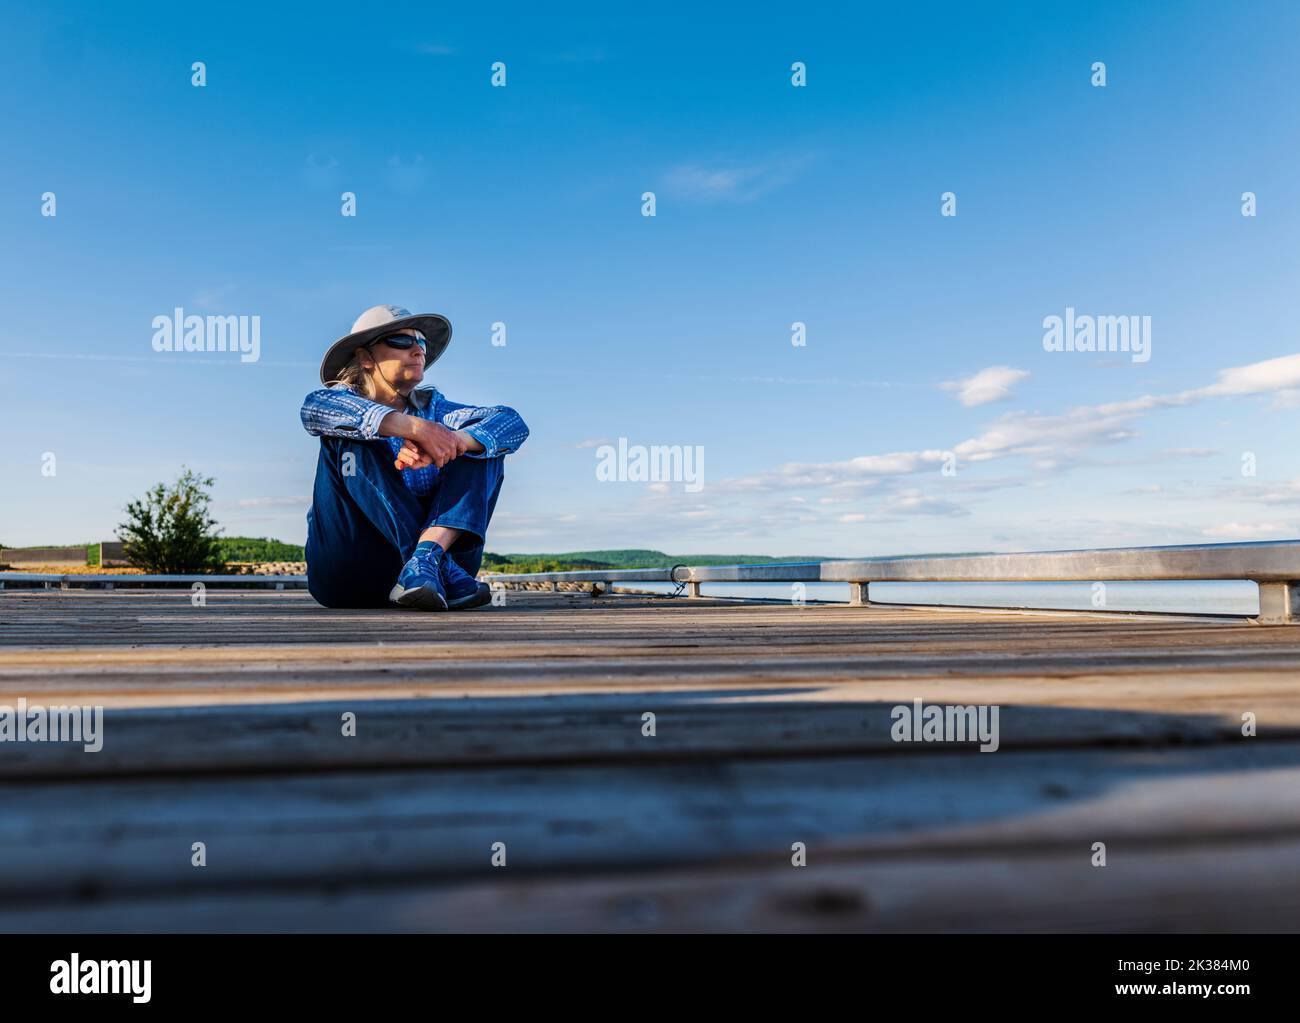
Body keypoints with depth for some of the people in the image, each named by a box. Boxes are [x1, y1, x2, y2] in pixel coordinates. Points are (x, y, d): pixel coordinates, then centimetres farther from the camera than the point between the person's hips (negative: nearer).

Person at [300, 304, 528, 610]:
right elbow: (315, 407, -23)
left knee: (483, 445, -6)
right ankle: (444, 574, -29)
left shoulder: (432, 407, 10)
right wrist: (415, 427, -35)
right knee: (350, 438, -20)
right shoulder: (346, 398, 4)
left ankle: (427, 558, -31)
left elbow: (513, 423, -6)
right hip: (346, 578, -2)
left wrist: (453, 441, -27)